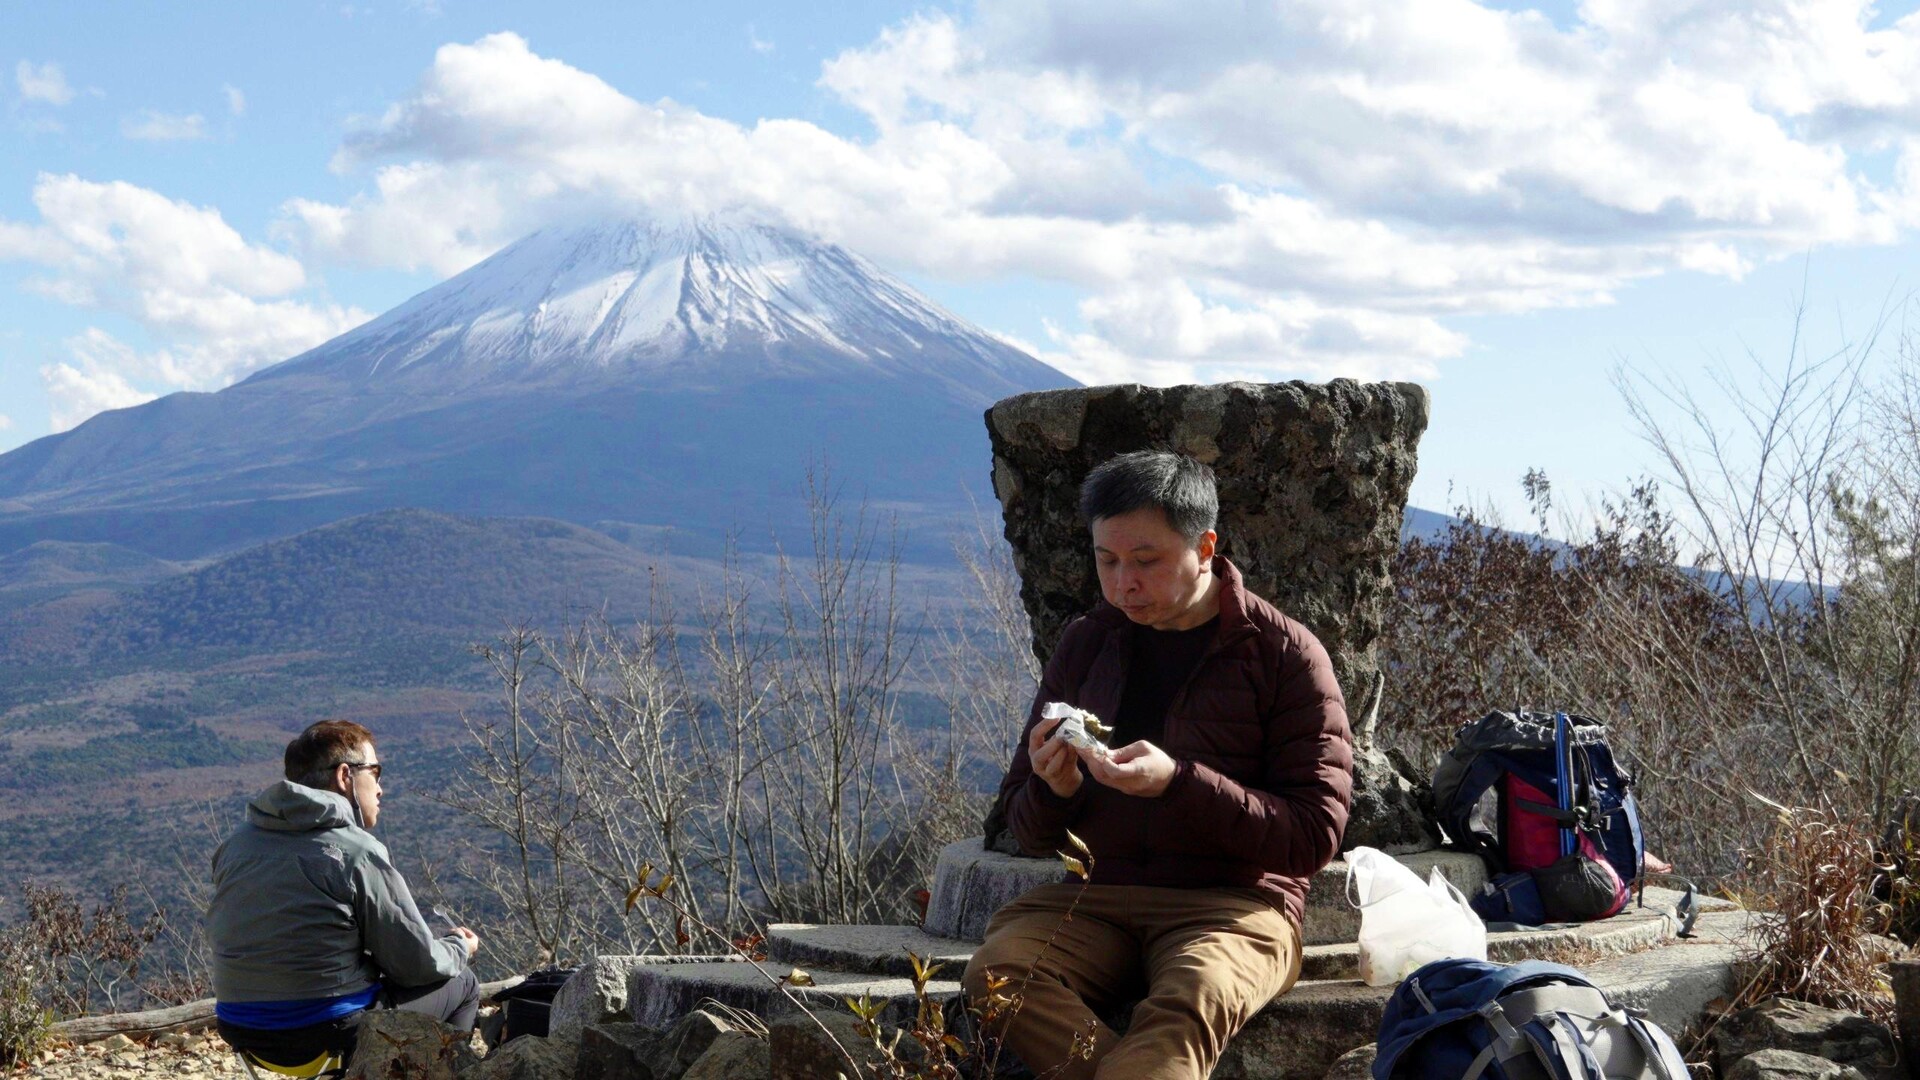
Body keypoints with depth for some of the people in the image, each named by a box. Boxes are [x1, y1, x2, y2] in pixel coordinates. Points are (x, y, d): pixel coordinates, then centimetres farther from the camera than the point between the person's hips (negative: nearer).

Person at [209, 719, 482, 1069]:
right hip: (329, 1034, -7)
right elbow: (419, 965, -9)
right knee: (462, 983, 16)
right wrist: (459, 947, 14)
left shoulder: (237, 844, 6)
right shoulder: (357, 851, -14)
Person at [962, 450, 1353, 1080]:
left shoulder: (1285, 653, 0)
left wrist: (1179, 783, -20)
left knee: (1190, 1004, -39)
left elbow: (1315, 836, -7)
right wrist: (1054, 789, -9)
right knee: (996, 973, -29)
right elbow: (1029, 833, 16)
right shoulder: (1087, 645, 12)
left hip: (1235, 903, -4)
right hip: (1100, 895, 4)